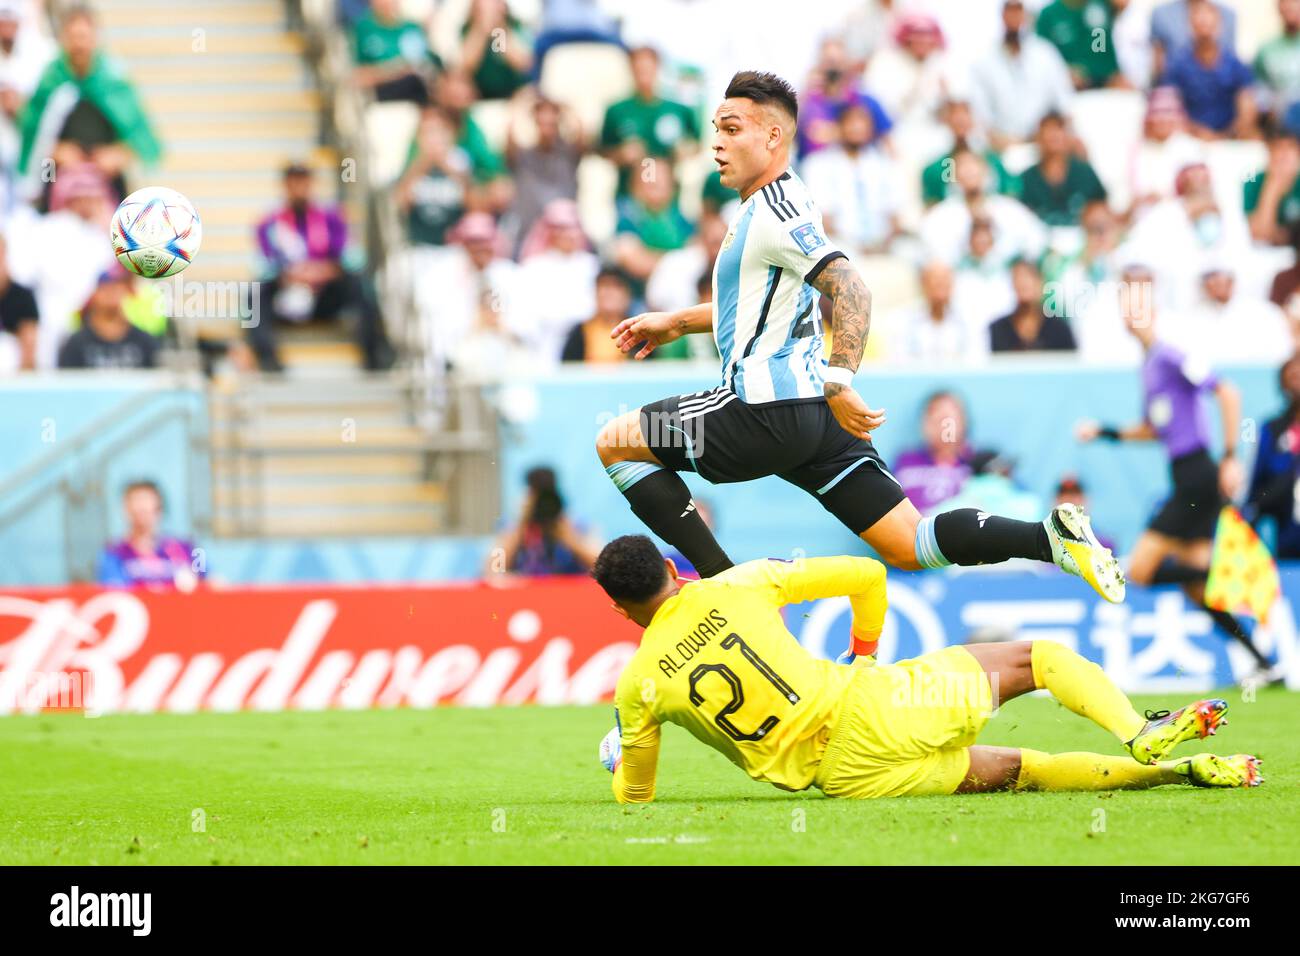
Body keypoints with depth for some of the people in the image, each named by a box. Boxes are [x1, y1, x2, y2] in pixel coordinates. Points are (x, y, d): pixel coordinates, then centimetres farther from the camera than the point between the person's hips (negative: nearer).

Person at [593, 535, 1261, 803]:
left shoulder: (638, 687, 2)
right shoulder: (736, 586, 4)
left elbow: (633, 796, 14)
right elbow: (864, 575, 8)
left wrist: (624, 767, 38)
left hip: (841, 778, 1)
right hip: (869, 709, -1)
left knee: (1013, 771, 11)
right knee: (1035, 657, 15)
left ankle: (1157, 770, -11)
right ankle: (1139, 735, -11)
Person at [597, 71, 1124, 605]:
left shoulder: (776, 211, -12)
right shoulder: (768, 206, 19)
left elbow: (850, 293, -24)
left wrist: (837, 381, -33)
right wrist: (676, 323, 34)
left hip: (771, 410, -10)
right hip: (816, 417, 10)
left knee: (615, 443, 5)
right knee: (913, 547, 5)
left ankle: (724, 582, -1)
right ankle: (1049, 538, -12)